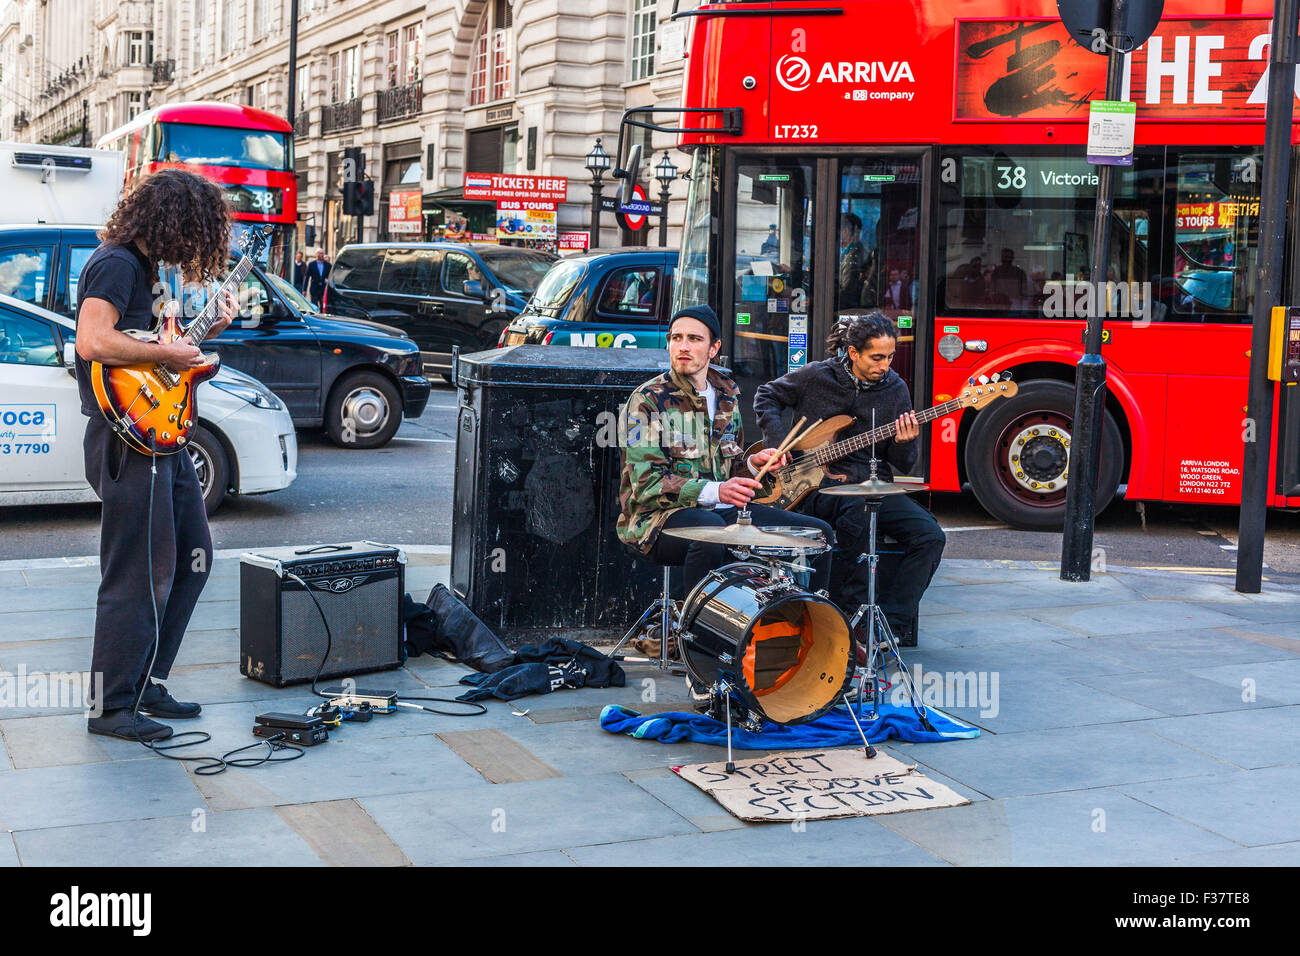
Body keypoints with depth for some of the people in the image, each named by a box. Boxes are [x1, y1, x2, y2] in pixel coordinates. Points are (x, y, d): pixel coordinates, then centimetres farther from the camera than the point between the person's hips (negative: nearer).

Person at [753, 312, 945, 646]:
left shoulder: (895, 389, 5)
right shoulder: (816, 376, -2)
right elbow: (766, 397, 13)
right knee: (857, 512, -38)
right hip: (819, 487, -4)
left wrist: (904, 443, -17)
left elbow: (903, 466, 8)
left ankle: (890, 623, -13)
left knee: (930, 535, -18)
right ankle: (853, 615, -23)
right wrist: (782, 447, -1)